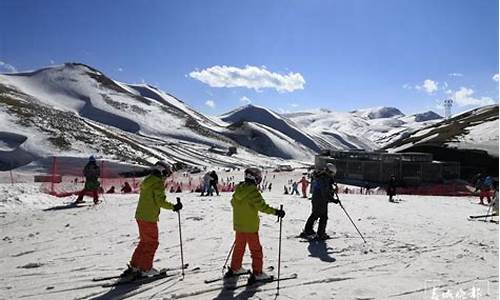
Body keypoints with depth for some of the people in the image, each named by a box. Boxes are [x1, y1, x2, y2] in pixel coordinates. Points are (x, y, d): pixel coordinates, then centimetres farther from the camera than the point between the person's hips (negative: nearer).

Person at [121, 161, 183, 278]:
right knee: (152, 243, 3)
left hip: (140, 216, 9)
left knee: (144, 242, 20)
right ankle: (145, 269, 7)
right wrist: (173, 207, -12)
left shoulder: (147, 181, 13)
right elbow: (161, 202, -20)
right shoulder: (158, 183, -15)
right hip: (149, 218, -9)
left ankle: (133, 266, 25)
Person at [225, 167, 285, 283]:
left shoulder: (238, 190, 2)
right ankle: (257, 273, 8)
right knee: (256, 250, 5)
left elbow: (233, 203, 16)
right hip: (250, 227, -7)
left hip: (238, 225, 7)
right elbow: (262, 206, -24)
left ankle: (234, 269, 32)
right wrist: (276, 212, -15)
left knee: (239, 247, 22)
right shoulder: (253, 191, -21)